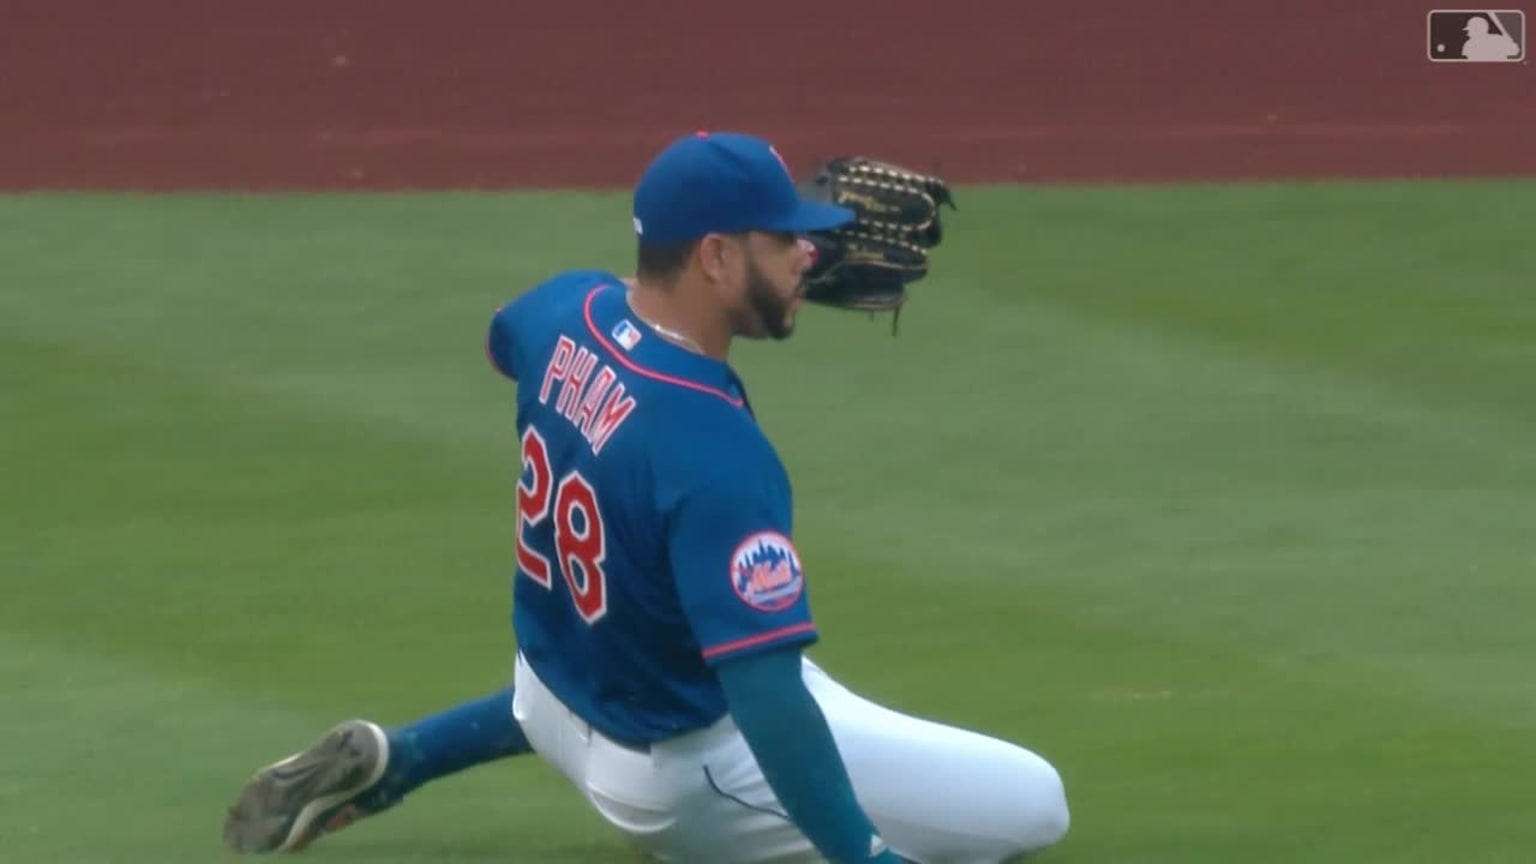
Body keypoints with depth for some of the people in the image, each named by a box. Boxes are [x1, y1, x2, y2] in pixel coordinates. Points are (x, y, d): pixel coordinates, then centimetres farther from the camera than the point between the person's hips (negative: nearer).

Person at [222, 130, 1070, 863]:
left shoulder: (563, 309, -12)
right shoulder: (714, 451, -34)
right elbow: (765, 699, -38)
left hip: (548, 695, 8)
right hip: (679, 764, -8)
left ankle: (385, 760, 24)